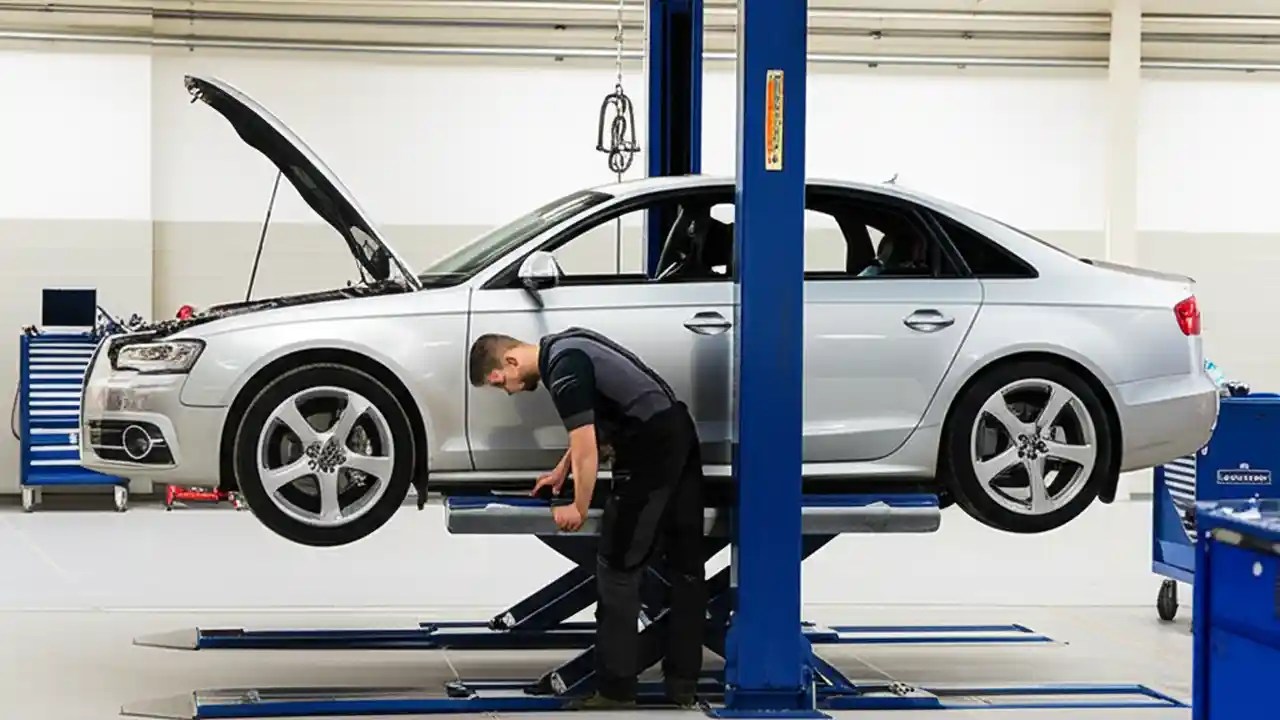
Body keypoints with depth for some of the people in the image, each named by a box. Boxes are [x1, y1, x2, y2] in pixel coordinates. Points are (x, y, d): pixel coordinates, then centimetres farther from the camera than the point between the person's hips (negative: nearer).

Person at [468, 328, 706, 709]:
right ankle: (683, 684, 17)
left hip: (650, 448, -10)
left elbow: (587, 447, -15)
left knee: (618, 568, -3)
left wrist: (579, 509, -3)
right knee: (685, 565, 11)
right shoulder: (564, 346, 15)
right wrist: (562, 470, 28)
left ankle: (616, 690, -1)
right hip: (679, 431, 10)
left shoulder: (563, 371, -14)